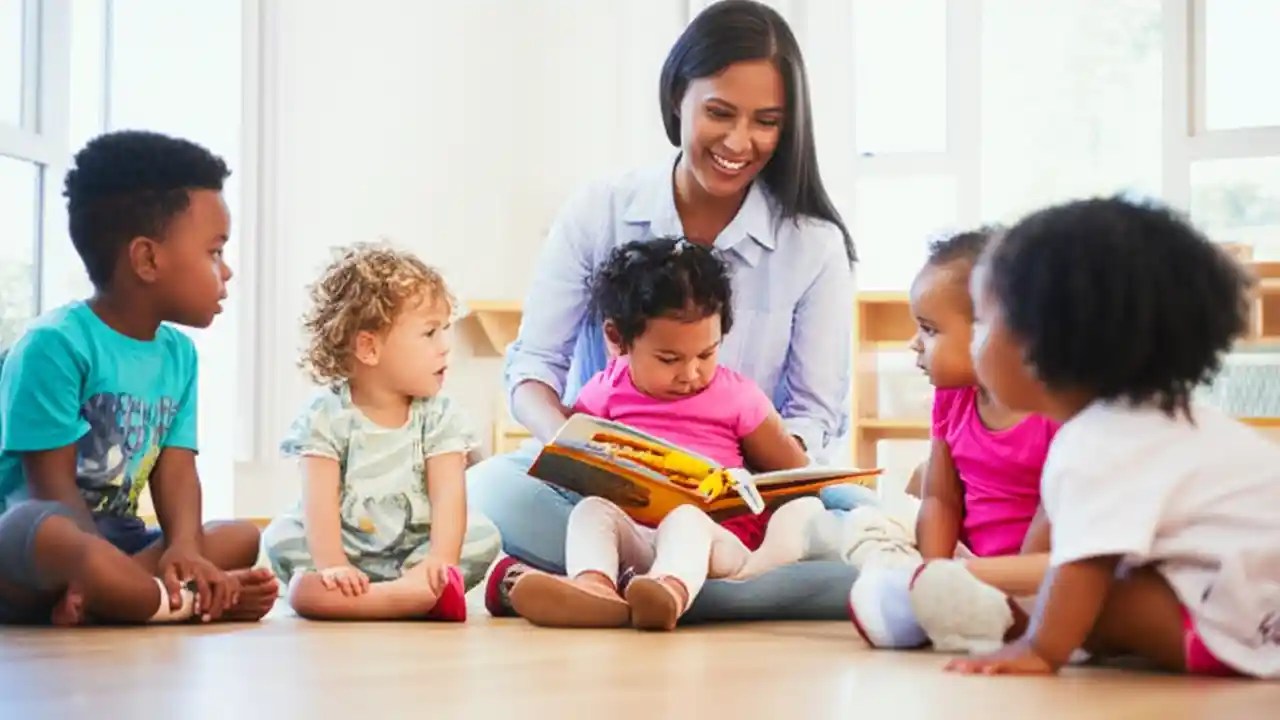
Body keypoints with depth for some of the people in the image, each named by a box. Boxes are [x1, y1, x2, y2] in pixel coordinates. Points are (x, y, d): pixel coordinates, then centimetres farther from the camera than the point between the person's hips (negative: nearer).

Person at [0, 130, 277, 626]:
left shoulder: (178, 353, 8)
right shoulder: (55, 343, -15)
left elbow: (175, 469, 0)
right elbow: (52, 485, -18)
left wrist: (184, 550, -21)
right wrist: (132, 578, -28)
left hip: (115, 545, 9)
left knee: (244, 538, -5)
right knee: (53, 531, -40)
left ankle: (95, 600, -23)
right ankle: (196, 603, -22)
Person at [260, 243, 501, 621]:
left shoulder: (438, 415, -2)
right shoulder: (327, 414, -7)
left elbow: (448, 495, -14)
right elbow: (321, 500, -17)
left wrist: (440, 560, -31)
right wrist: (331, 565, -33)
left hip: (414, 549, 1)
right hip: (346, 551, -1)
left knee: (482, 535, -19)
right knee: (281, 536, -27)